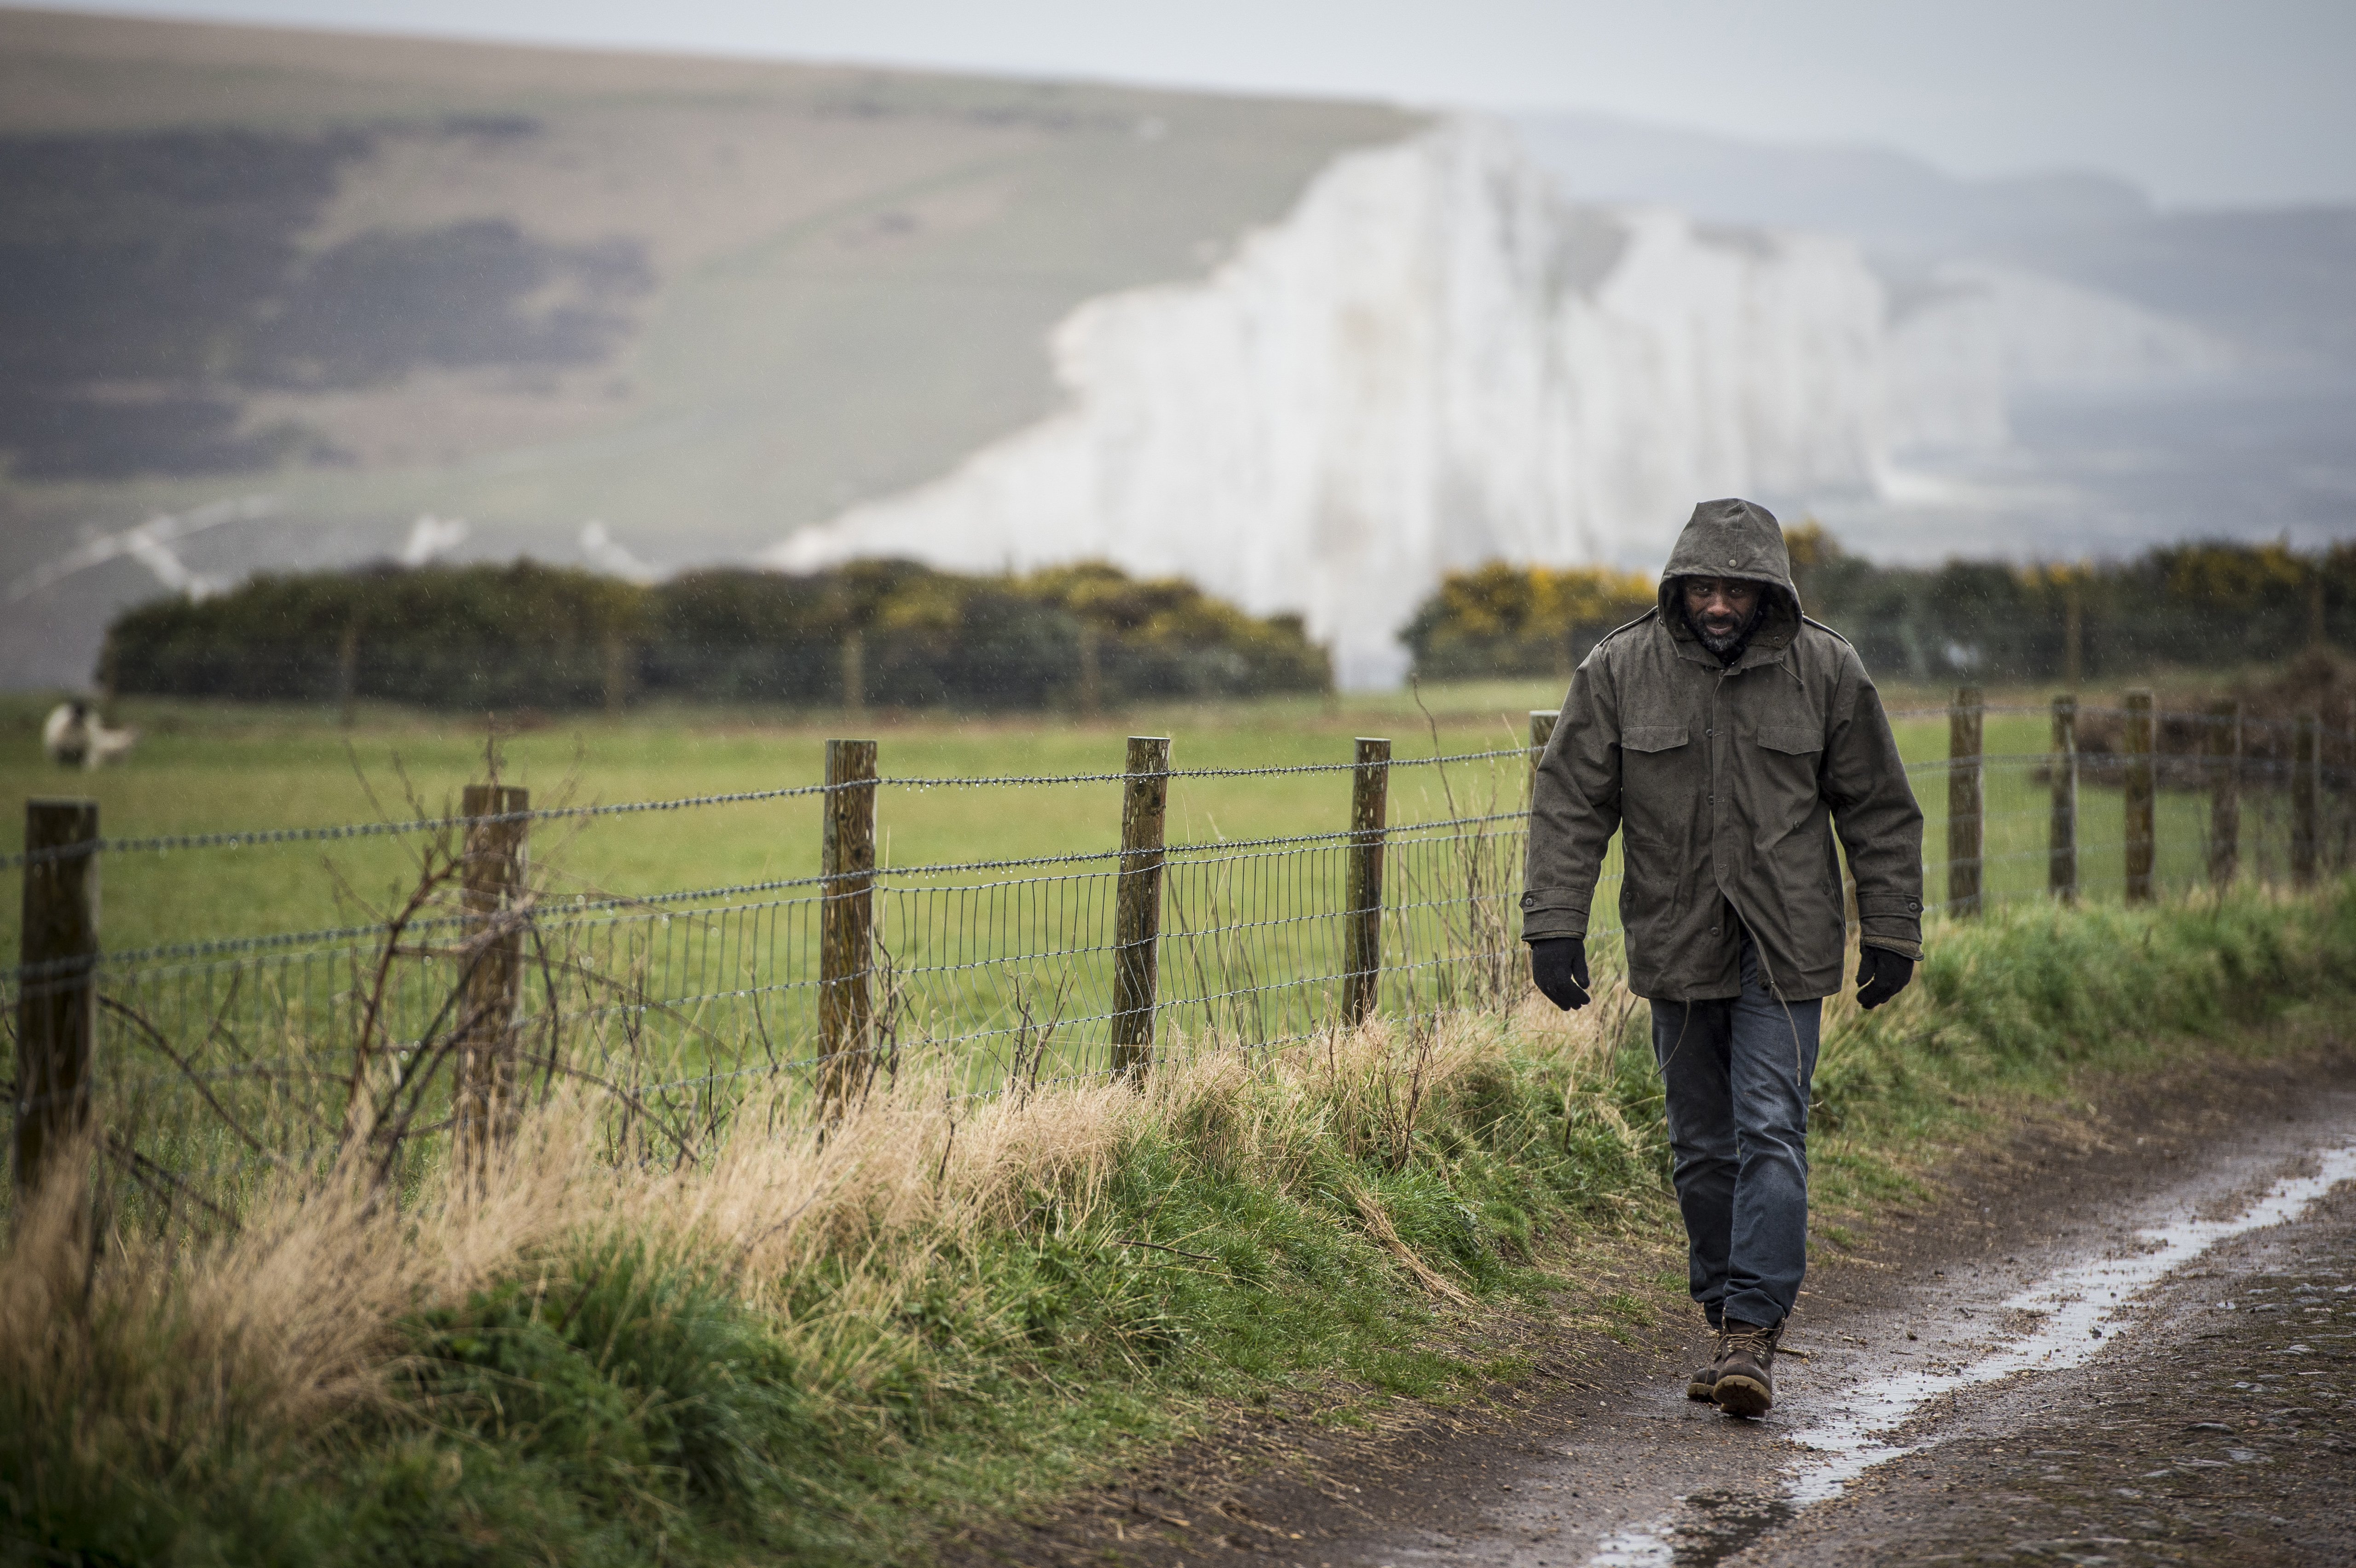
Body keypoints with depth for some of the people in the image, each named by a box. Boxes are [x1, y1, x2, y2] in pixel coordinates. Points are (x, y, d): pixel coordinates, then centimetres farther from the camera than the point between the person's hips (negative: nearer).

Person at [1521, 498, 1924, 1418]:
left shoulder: (1827, 673, -3)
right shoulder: (1620, 671, -3)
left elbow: (1880, 813, 4)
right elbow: (1570, 805, 0)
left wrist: (1891, 935, 3)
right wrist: (1554, 925, -8)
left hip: (1785, 951, -2)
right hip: (1675, 949, 2)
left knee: (1770, 1132, -11)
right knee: (1702, 1144, 8)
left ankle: (1753, 1331, -13)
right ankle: (1729, 1319, 19)